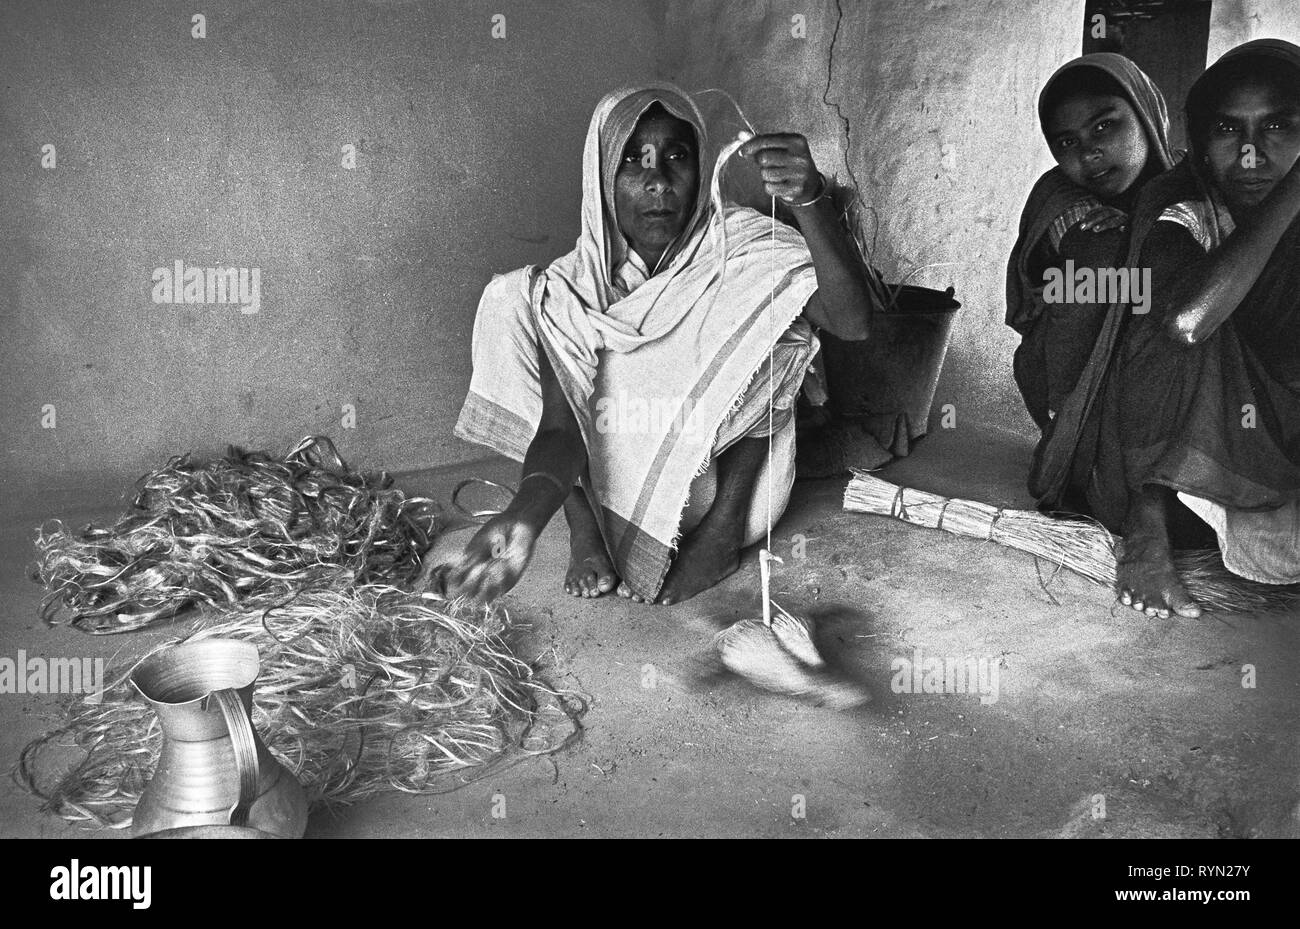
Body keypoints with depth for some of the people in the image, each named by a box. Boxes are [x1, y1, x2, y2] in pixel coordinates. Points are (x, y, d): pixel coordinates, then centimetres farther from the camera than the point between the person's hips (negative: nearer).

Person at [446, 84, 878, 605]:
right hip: (612, 496, 1)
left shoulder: (740, 248, -13)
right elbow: (561, 428, -21)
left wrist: (810, 201, -46)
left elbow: (851, 323, -30)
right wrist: (526, 517, -43)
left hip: (724, 482, 0)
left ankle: (722, 532, -16)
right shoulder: (574, 285, -11)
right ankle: (584, 529, -12)